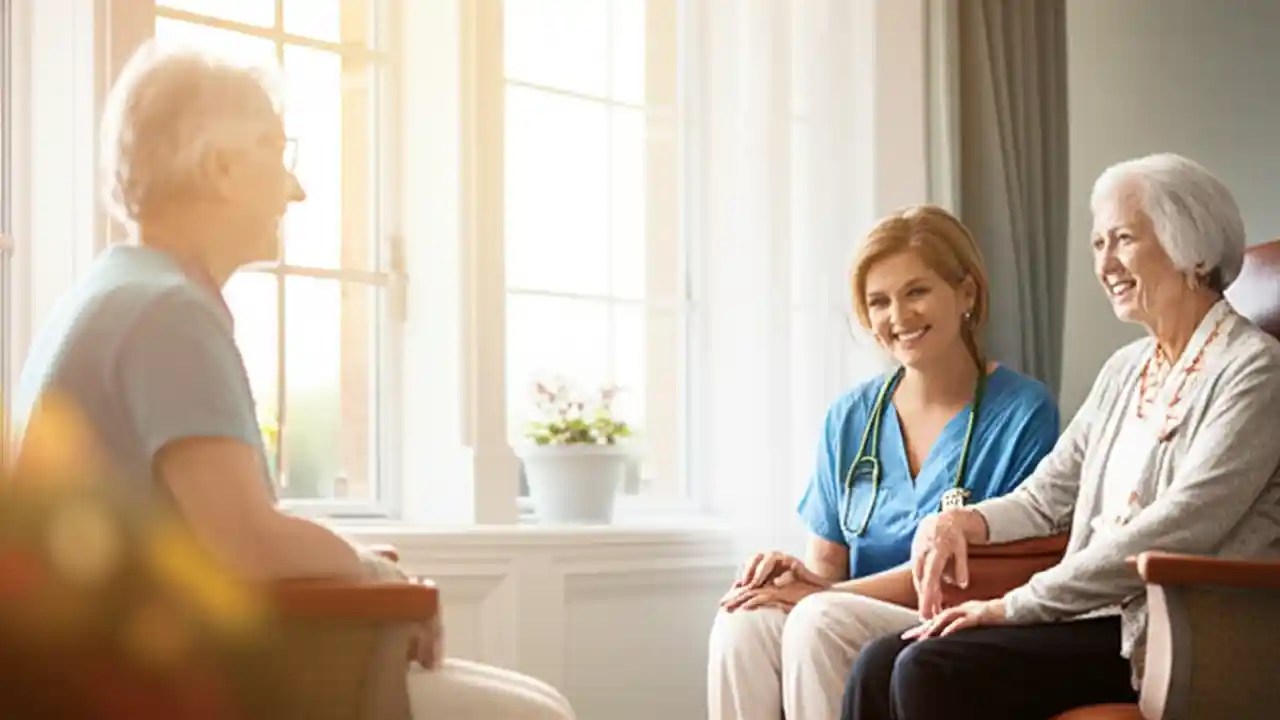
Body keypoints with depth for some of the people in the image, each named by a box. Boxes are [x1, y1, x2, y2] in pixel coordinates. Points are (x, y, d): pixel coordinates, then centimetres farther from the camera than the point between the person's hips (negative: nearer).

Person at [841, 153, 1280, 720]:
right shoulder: (1125, 370, 19)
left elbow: (1179, 530, -18)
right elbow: (1046, 497, 21)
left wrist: (1017, 604, -18)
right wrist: (963, 521, -3)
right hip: (1100, 616, 8)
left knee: (931, 669, -24)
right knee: (879, 666, -12)